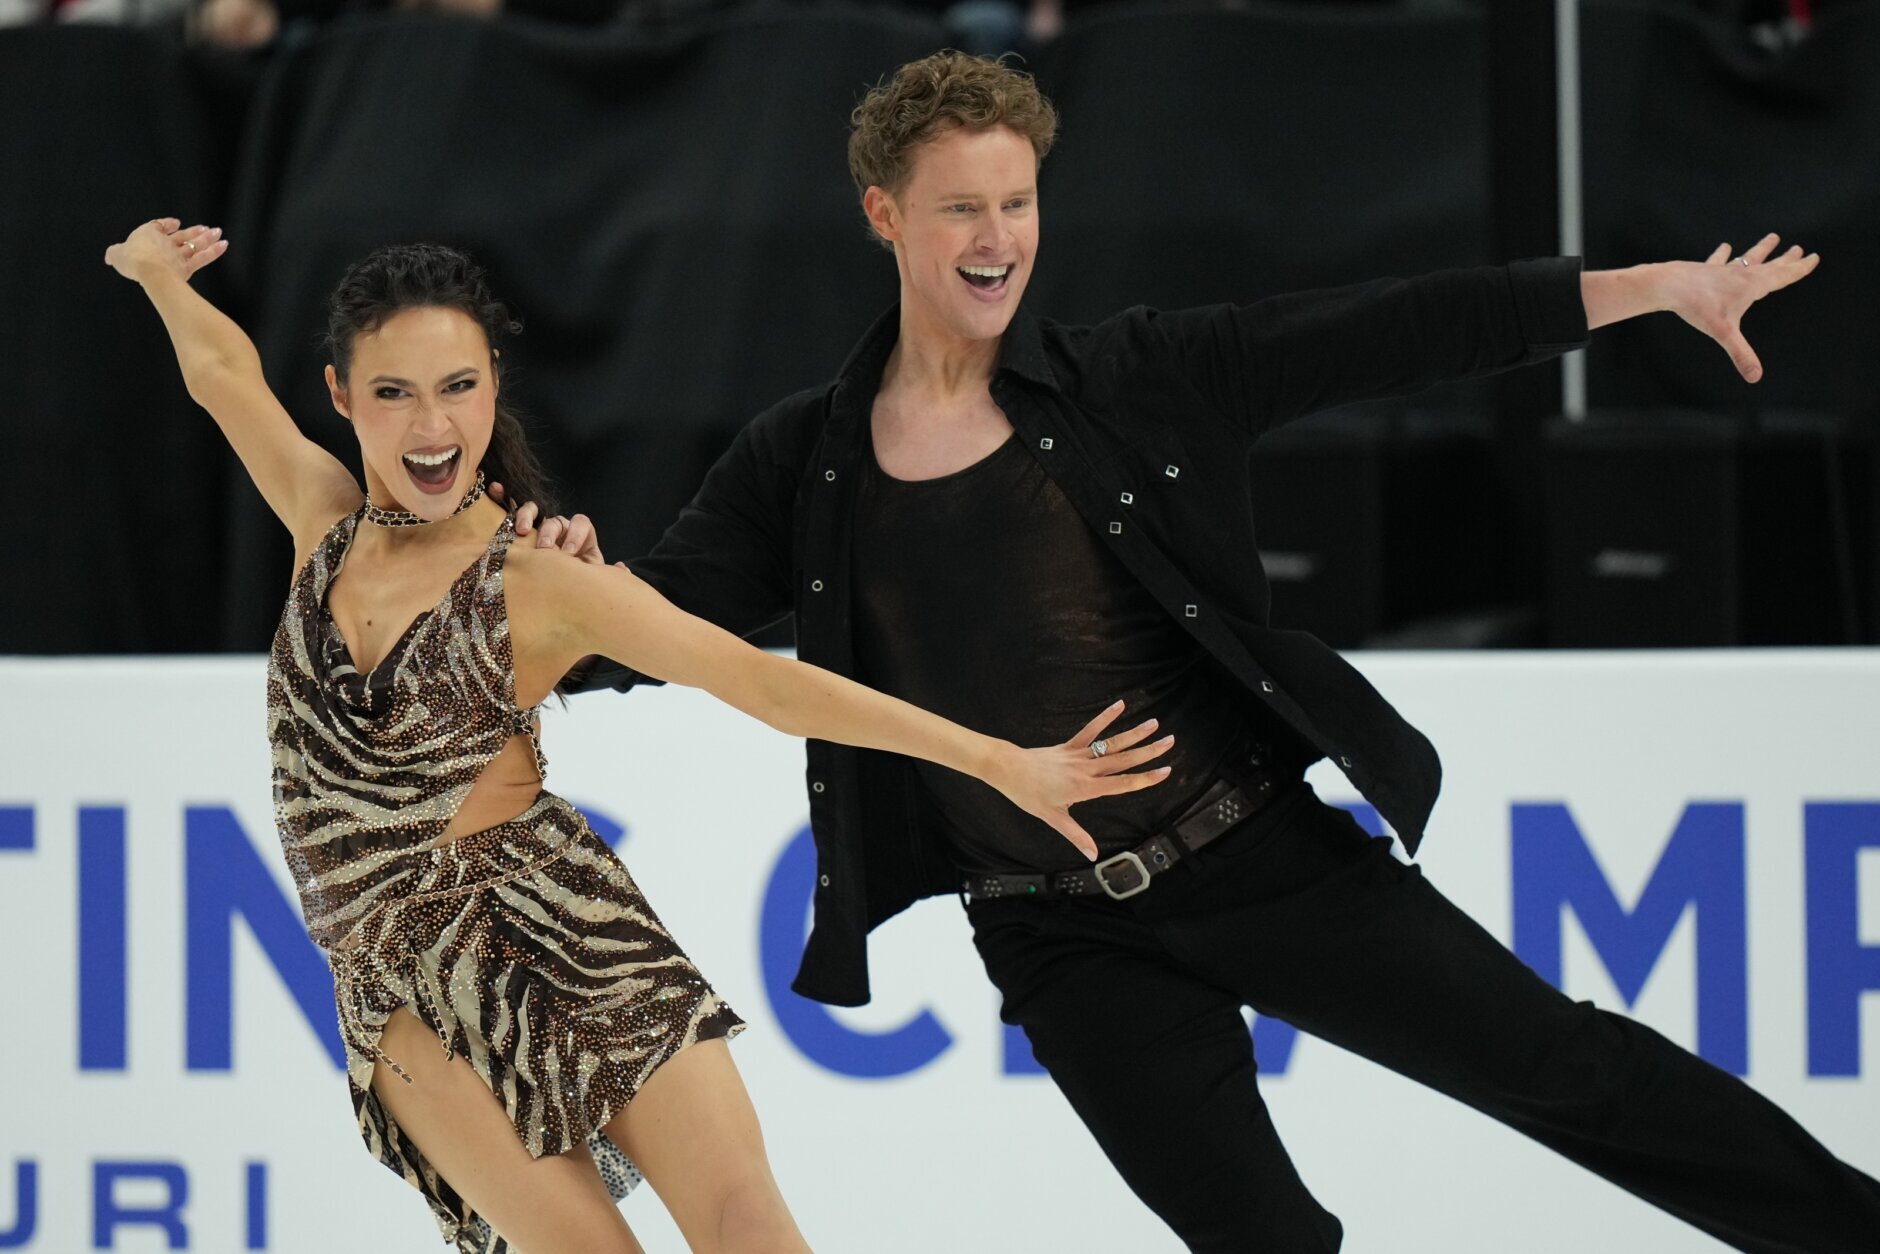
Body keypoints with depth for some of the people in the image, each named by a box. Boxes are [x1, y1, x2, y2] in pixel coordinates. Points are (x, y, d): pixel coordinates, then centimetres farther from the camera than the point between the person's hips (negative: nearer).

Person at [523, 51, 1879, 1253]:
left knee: (1558, 1064, 2)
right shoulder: (803, 466, 1)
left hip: (1261, 858, 0)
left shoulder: (1137, 385, -3)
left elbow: (1388, 333, -6)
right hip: (1067, 944, 1)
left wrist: (1658, 285, -10)